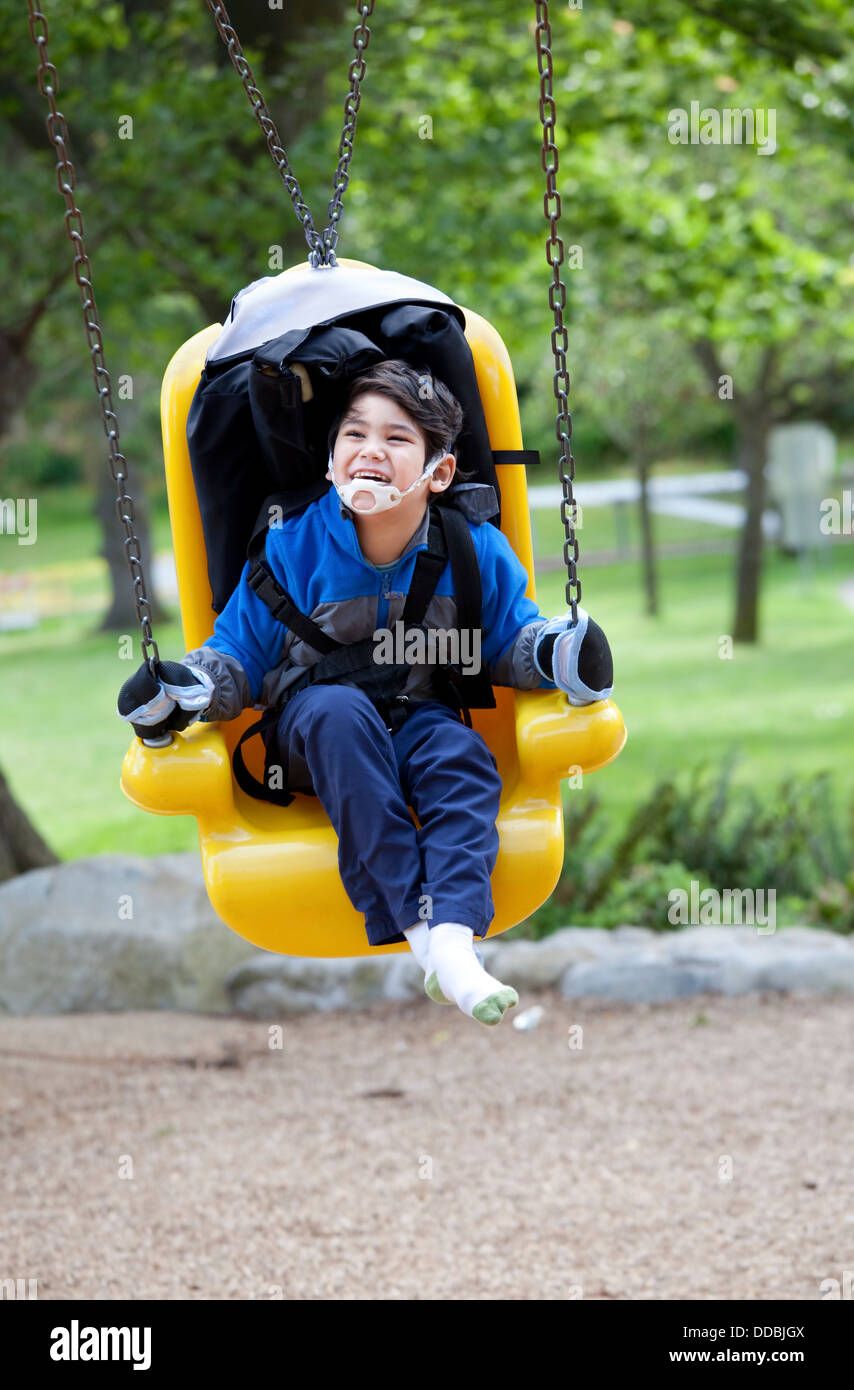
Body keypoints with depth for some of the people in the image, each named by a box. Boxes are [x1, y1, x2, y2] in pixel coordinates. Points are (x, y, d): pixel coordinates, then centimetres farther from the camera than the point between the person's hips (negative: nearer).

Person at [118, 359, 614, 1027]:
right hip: (312, 733, -1)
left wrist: (552, 651, -13)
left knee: (463, 755, -32)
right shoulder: (291, 550, -8)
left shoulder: (475, 553, -5)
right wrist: (186, 686, -17)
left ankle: (454, 936, -50)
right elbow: (239, 652, 2)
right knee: (340, 710, -37)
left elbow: (508, 641, 9)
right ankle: (413, 921, -41)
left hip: (417, 724, 1)